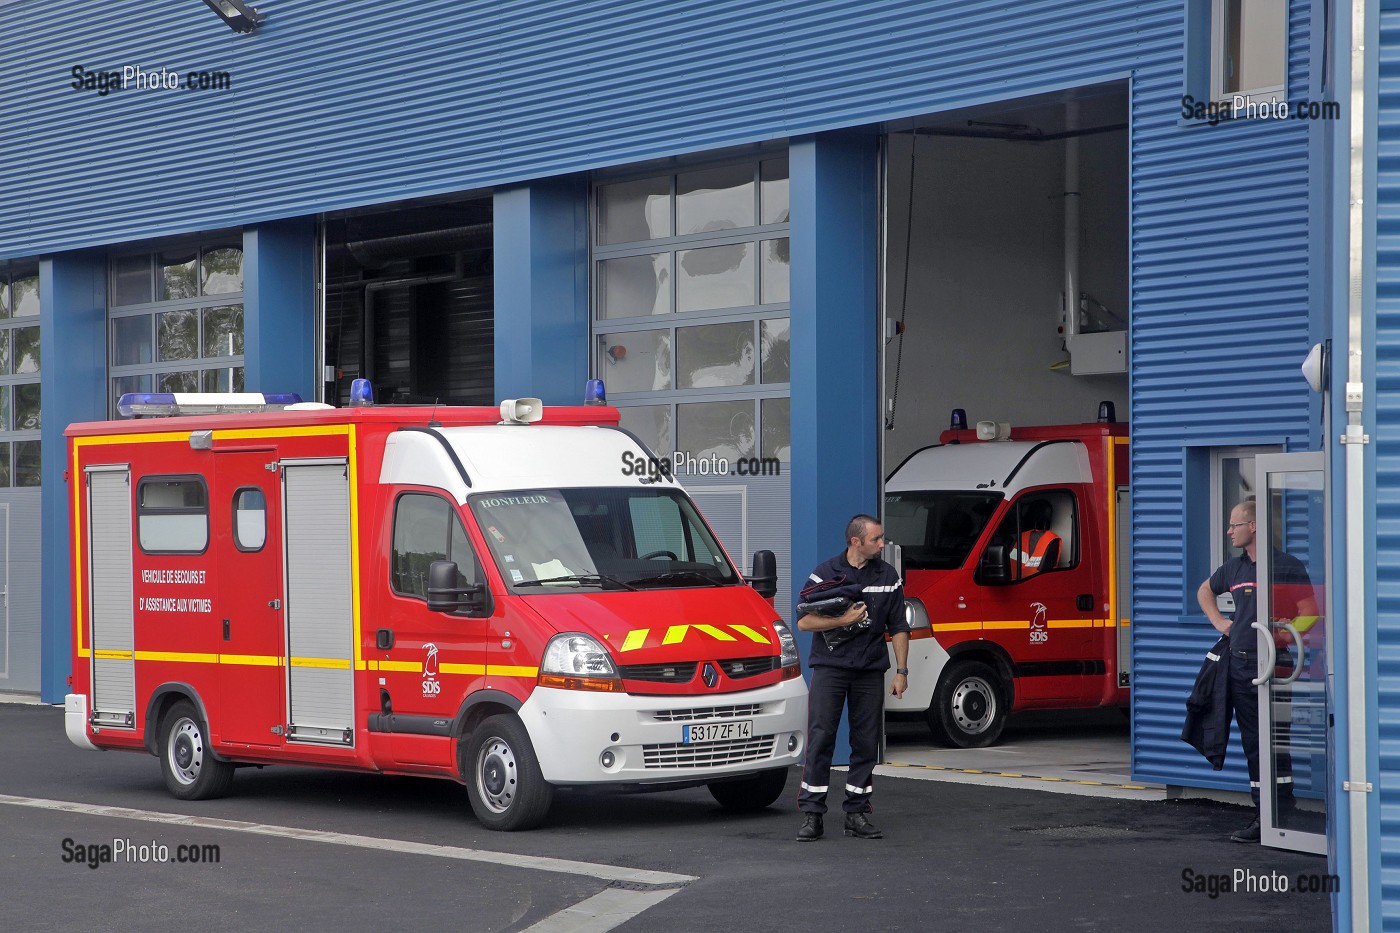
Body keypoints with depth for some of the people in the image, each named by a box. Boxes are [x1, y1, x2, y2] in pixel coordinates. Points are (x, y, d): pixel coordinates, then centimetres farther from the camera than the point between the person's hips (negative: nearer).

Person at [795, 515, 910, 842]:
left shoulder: (888, 577, 7)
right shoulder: (826, 572, -1)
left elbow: (899, 628, 10)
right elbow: (804, 621, -5)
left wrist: (901, 671, 4)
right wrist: (845, 620, -14)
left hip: (870, 670, 3)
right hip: (829, 667, -3)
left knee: (866, 743, 4)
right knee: (820, 739, -7)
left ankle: (857, 813, 11)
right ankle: (811, 814, -5)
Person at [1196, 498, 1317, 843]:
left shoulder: (1287, 567, -6)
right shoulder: (1233, 569, 14)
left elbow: (1308, 615, -8)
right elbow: (1204, 591, 34)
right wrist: (1219, 622, 21)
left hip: (1271, 664, -7)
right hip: (1239, 666, 7)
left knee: (1275, 744, -8)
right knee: (1252, 744, 8)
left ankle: (1284, 818, -6)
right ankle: (1262, 816, 12)